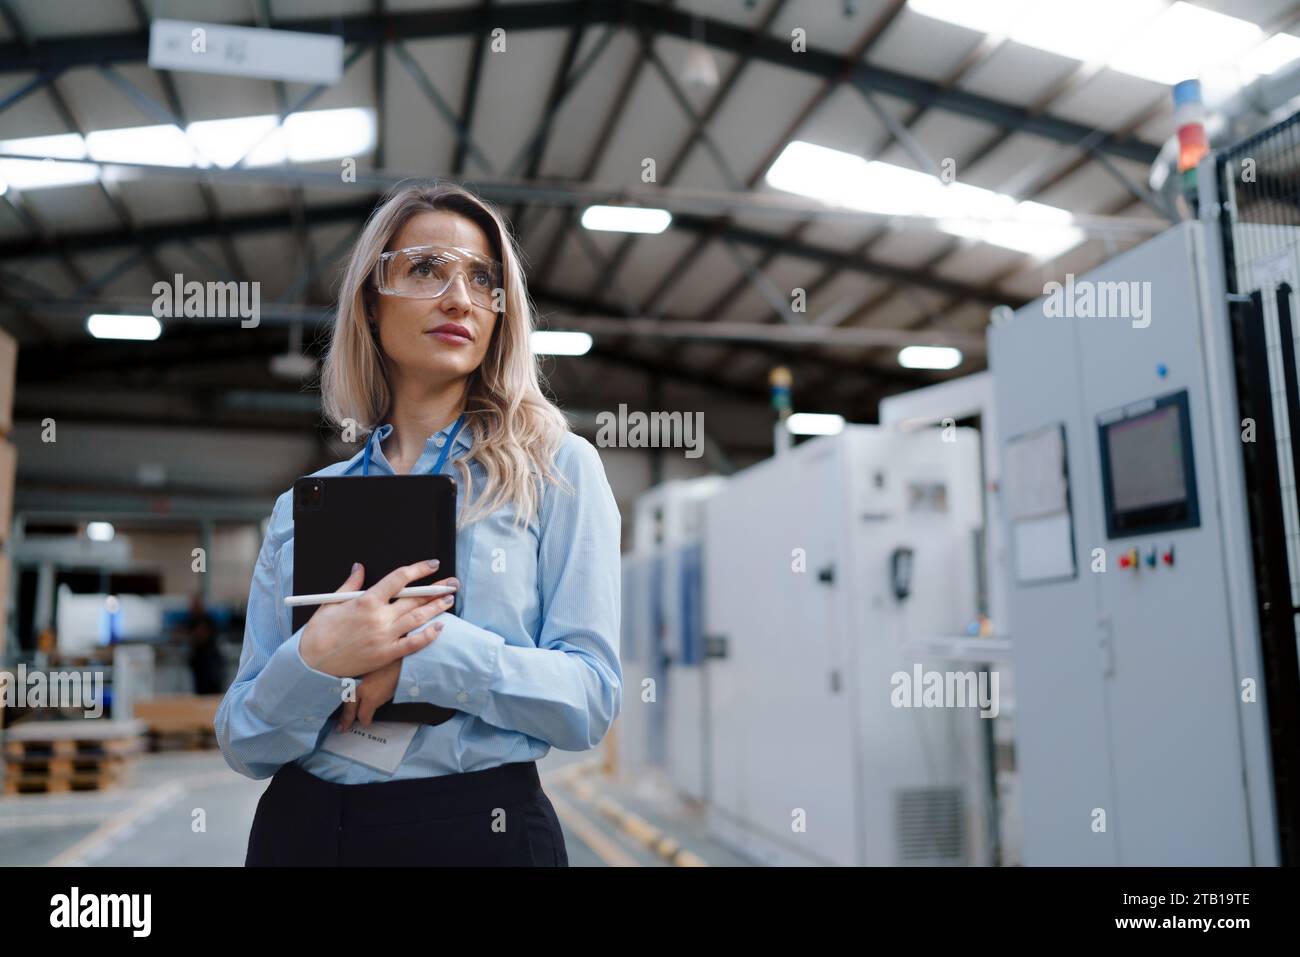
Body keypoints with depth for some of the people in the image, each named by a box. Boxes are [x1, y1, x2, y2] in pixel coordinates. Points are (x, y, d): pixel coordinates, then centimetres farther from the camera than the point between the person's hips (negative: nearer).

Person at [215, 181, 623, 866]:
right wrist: (314, 663, -17)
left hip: (480, 827, -2)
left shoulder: (557, 469, -3)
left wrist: (424, 650, -21)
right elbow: (241, 745, 2)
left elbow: (591, 697, -10)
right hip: (302, 828, 3)